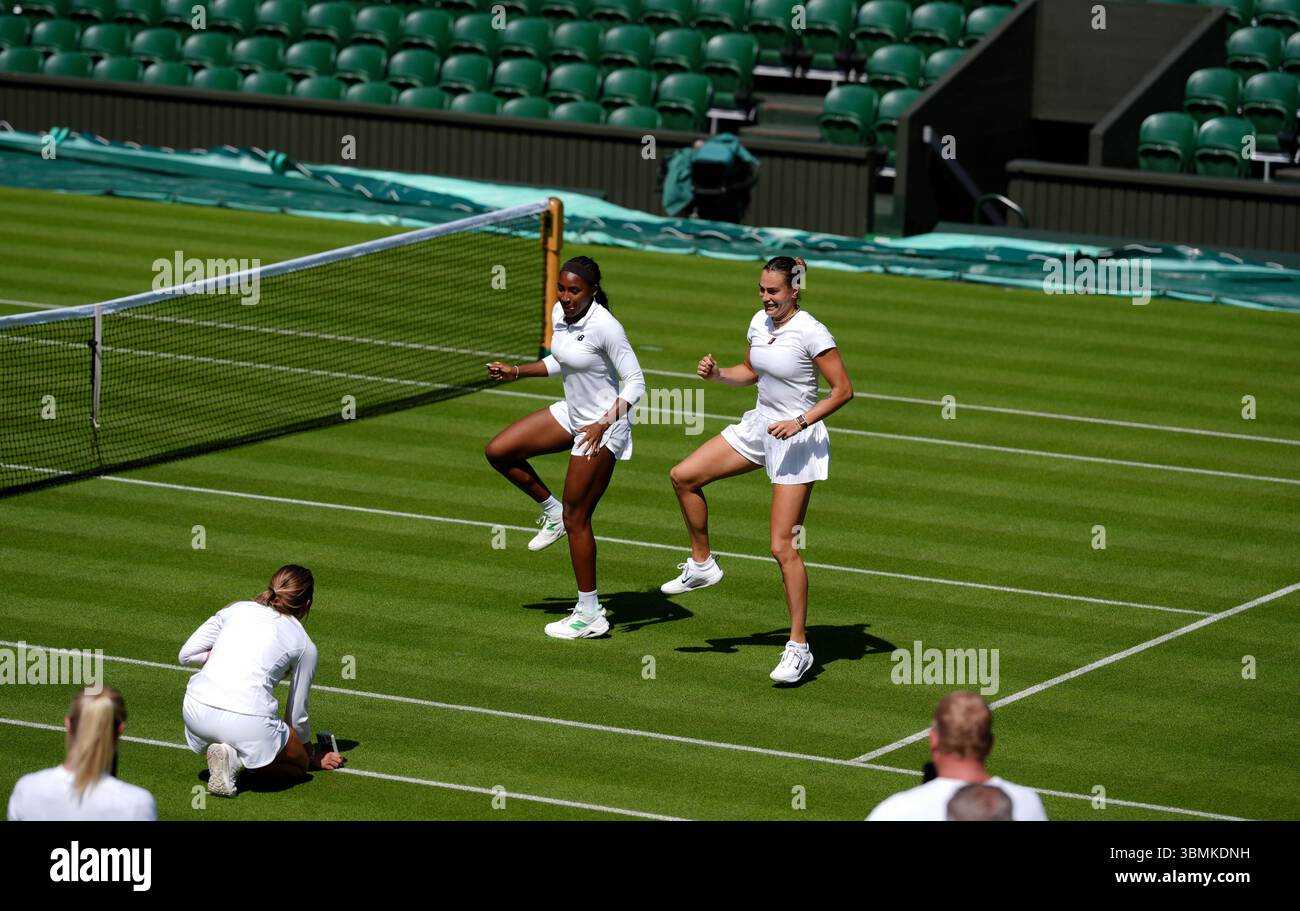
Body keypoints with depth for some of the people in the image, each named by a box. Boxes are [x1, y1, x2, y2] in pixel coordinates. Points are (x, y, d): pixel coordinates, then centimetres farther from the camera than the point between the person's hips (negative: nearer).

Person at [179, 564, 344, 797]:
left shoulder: (238, 609, 17)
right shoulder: (304, 645, 12)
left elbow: (187, 654, 14)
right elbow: (297, 714, 20)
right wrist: (313, 756, 37)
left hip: (196, 709, 4)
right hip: (248, 721, -4)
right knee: (299, 764, 22)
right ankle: (236, 759, -4)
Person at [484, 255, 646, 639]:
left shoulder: (605, 327, -25)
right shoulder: (559, 314, -1)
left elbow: (635, 382, -22)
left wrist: (605, 423, -33)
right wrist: (515, 371, 11)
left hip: (602, 428, -8)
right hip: (572, 413, 8)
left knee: (575, 520, -3)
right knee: (498, 452, 5)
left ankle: (589, 614, 8)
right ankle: (552, 511, 22)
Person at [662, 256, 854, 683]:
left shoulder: (812, 333, -19)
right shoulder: (760, 323, 3)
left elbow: (843, 390, -16)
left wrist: (801, 422, -24)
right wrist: (717, 373, 0)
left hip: (797, 441, -8)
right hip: (758, 427, 8)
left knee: (783, 547, -9)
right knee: (683, 476, 3)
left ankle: (799, 647, -2)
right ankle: (702, 564, 21)